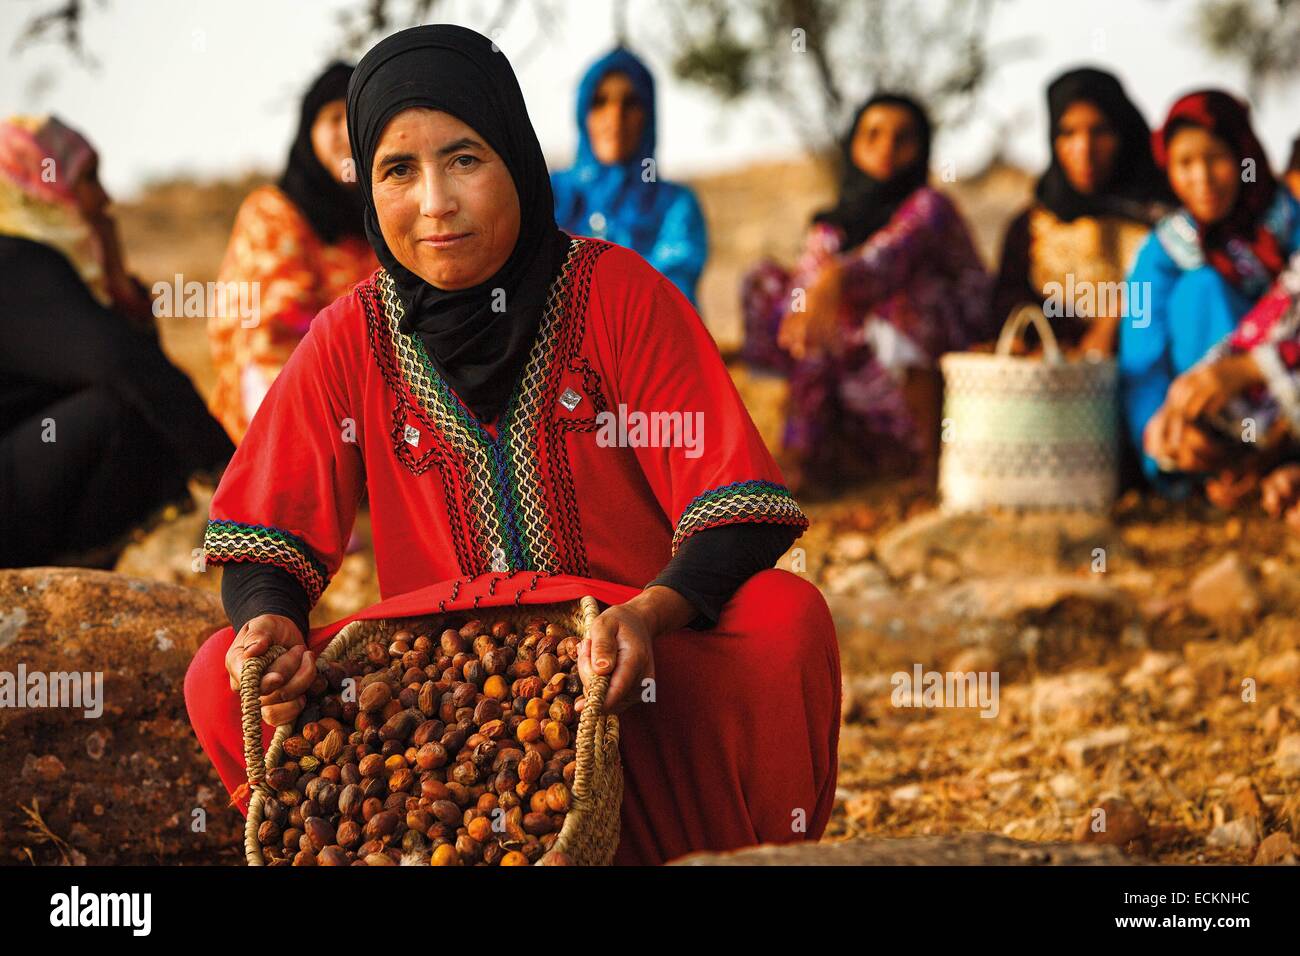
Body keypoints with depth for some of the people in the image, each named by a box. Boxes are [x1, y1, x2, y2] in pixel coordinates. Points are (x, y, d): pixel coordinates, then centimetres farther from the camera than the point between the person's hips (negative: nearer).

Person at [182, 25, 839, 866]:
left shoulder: (617, 293, -4)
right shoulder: (352, 340, 2)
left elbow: (737, 511, -11)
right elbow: (263, 544, 3)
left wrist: (650, 614, -31)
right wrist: (270, 628, -21)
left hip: (635, 678, -2)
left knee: (784, 618, -30)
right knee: (223, 679, -18)